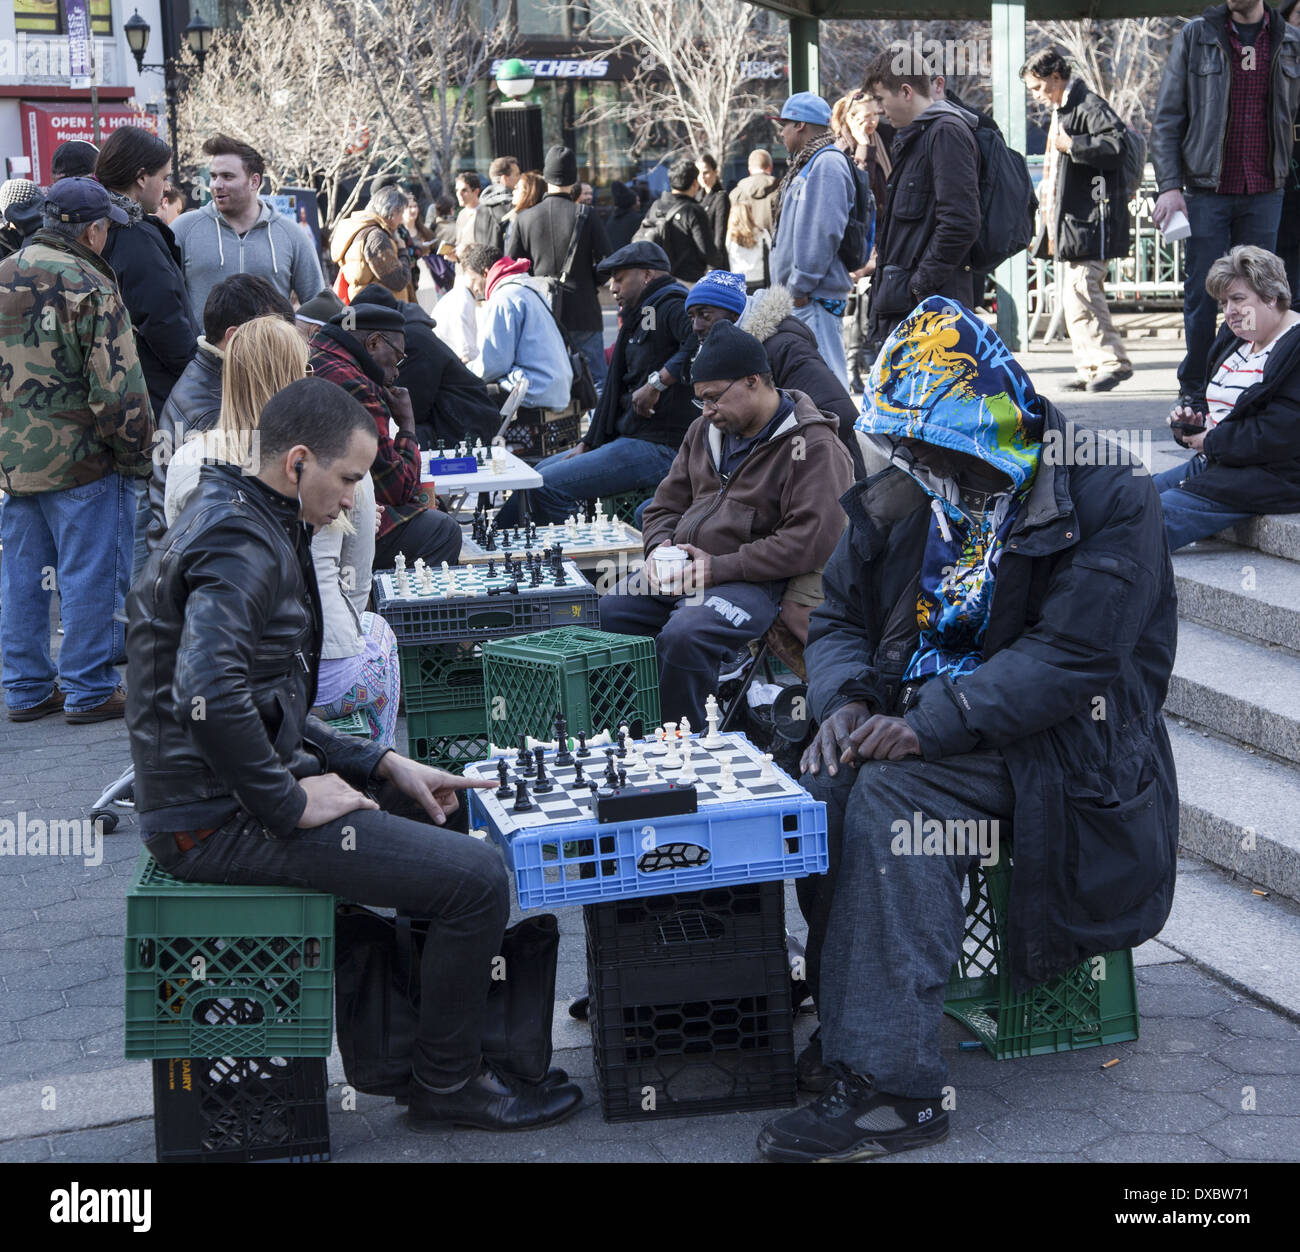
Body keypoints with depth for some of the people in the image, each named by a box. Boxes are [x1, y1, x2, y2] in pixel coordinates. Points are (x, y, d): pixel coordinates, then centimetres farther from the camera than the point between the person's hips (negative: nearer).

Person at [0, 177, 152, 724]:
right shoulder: (90, 288, -15)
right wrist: (135, 454, -6)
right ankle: (88, 691, 9)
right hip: (81, 458, -7)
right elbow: (117, 388, -17)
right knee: (90, 577, 3)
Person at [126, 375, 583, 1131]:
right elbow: (209, 699, -35)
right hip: (221, 821, -11)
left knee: (442, 814, 23)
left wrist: (379, 765, 9)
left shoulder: (256, 530, 14)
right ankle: (448, 1083, 6)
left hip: (242, 786, 11)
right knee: (477, 877, -13)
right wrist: (291, 804, -22)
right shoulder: (240, 545, -19)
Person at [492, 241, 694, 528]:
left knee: (546, 486, -18)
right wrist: (587, 445, 18)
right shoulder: (640, 316, 23)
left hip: (659, 448, -11)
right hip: (628, 438, 11)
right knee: (539, 473, 14)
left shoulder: (672, 305, -10)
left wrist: (658, 381, -26)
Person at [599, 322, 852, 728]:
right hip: (679, 570, 8)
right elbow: (666, 504, 24)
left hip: (753, 582, -8)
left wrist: (720, 568, -18)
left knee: (681, 637, -34)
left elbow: (811, 539, -19)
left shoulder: (814, 446, -9)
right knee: (598, 616, -12)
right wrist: (659, 549, -1)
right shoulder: (706, 429, 17)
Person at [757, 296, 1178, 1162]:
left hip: (1055, 743, -6)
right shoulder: (901, 503, 10)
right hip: (920, 727, 6)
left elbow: (1074, 655, -21)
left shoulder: (1108, 501, -11)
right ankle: (845, 1032, -14)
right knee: (821, 782, -24)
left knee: (892, 796, -32)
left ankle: (890, 1083, -31)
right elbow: (839, 619, 14)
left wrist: (932, 724, -28)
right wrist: (845, 699, -10)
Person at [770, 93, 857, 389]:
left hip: (815, 297, -11)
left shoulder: (826, 164, -12)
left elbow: (823, 231, -21)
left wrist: (801, 285, -20)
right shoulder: (807, 165, 20)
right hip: (799, 297, 11)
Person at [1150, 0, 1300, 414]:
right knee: (1201, 293, 0)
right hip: (1207, 190, -2)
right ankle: (1193, 390, 11)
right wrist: (1169, 186, -8)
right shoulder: (1195, 37, 2)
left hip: (1263, 193, 2)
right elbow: (1166, 119, 0)